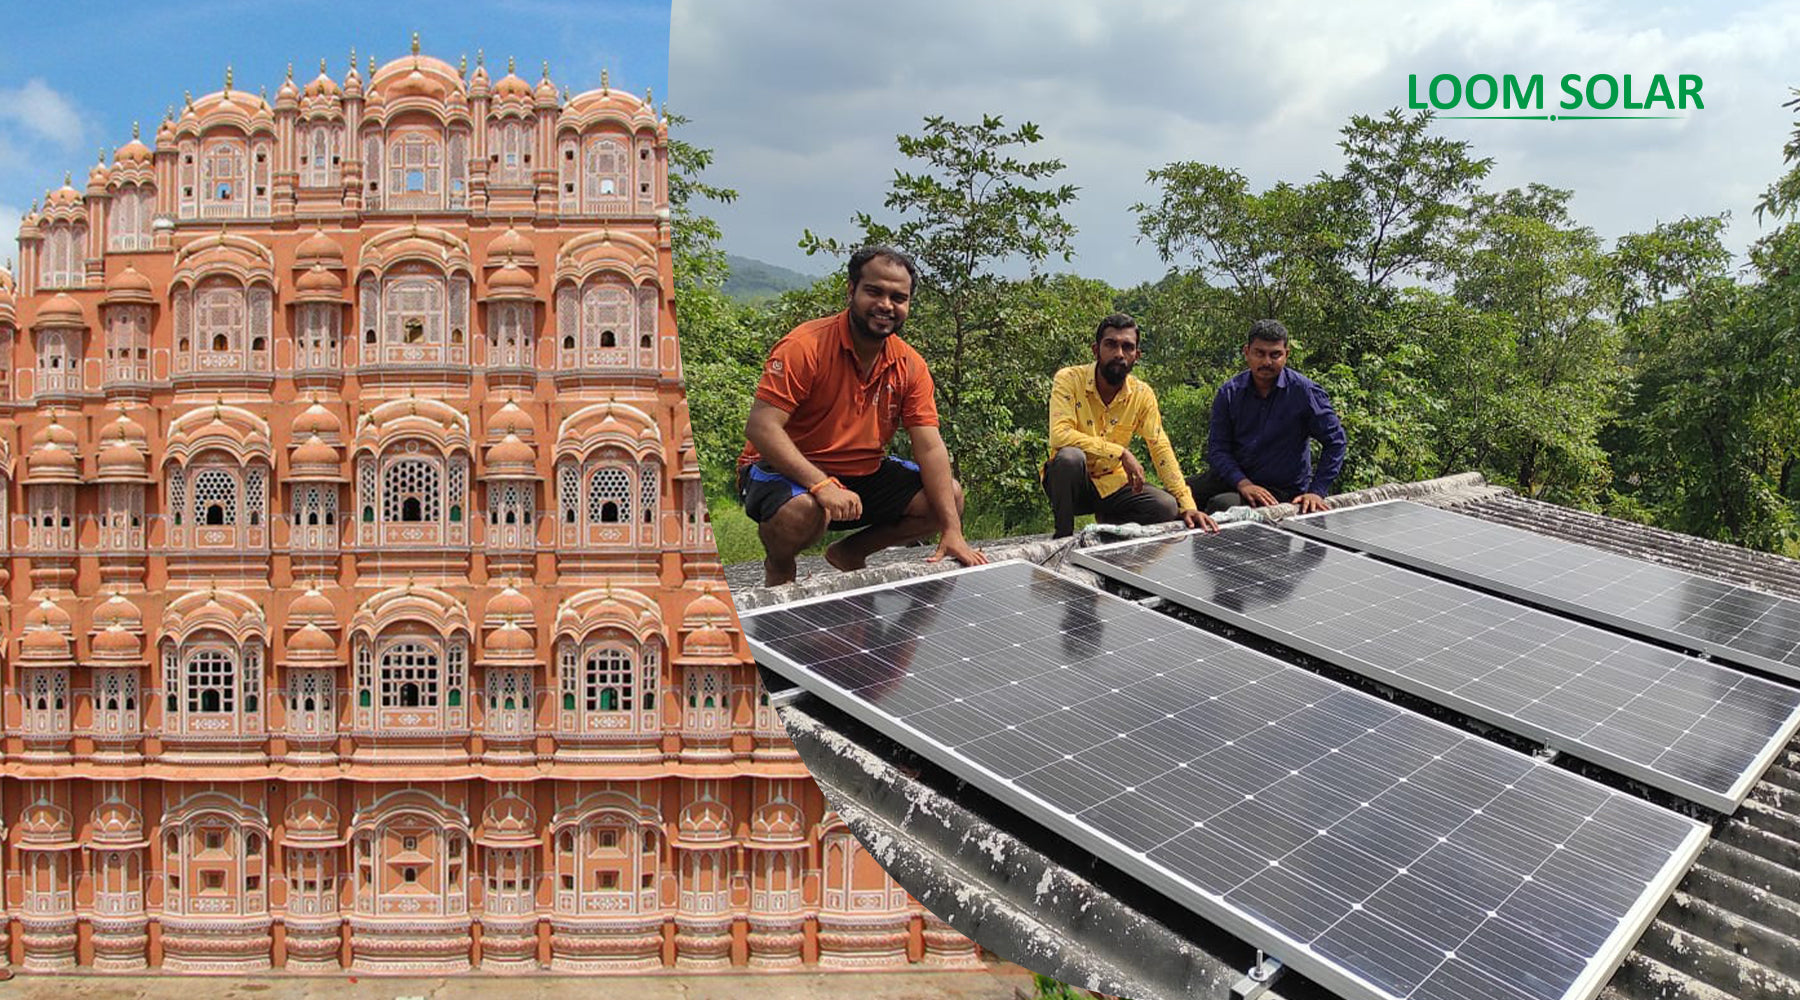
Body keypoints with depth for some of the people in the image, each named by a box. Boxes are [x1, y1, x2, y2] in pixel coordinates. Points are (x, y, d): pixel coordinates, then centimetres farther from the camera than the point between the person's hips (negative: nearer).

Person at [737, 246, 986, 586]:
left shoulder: (910, 366, -3)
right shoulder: (806, 347, -20)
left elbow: (930, 448, -6)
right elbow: (761, 427, -27)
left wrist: (952, 531, -16)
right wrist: (822, 485, -39)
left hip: (864, 475, 6)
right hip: (788, 470, -6)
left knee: (950, 496, -3)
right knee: (801, 510, -39)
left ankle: (850, 552, 13)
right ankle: (778, 567, -1)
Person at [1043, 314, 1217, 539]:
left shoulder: (1142, 394, -4)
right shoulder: (1069, 379, -15)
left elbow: (1161, 450, -4)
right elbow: (1060, 435, -29)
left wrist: (1188, 505, -15)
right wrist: (1121, 453, -30)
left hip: (1111, 484, 3)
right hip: (1072, 484, -3)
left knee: (1167, 506, -20)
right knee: (1071, 457, -37)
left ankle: (1108, 525, 7)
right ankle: (1063, 536, -16)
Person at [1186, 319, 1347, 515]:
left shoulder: (1304, 391, -9)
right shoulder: (1229, 392, -1)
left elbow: (1334, 440, -4)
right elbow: (1217, 448, -5)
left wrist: (1317, 491, -12)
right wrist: (1242, 482, -23)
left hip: (1282, 490, -4)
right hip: (1233, 476, 4)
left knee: (1221, 505, -32)